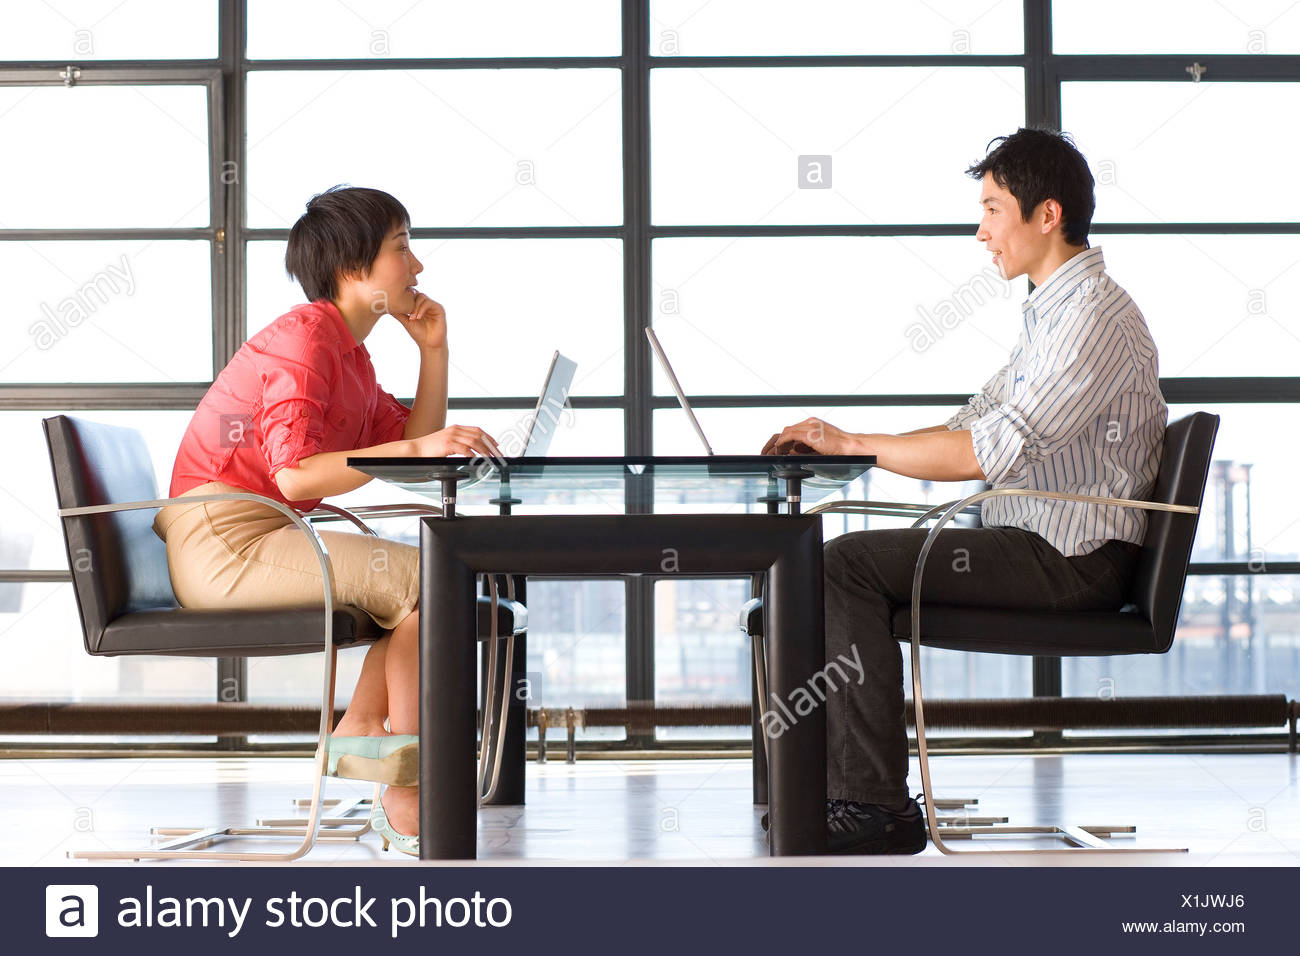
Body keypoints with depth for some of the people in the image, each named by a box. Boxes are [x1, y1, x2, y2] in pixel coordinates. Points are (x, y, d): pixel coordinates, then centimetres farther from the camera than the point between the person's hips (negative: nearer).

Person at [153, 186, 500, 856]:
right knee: (429, 579, -18)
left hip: (257, 539, 10)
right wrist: (417, 447, -28)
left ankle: (358, 734, 5)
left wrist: (433, 350, 9)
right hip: (222, 542, -10)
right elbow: (295, 475, -25)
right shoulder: (304, 337, -13)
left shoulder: (348, 352, 18)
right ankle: (405, 793, -14)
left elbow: (418, 449, 14)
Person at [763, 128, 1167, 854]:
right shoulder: (1056, 313, 19)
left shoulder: (1094, 316, -15)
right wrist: (836, 445, 4)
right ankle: (842, 787, 8)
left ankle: (878, 807, -14)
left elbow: (993, 451, -24)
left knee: (850, 564, -17)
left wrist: (855, 444, -15)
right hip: (1046, 547, 10)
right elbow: (969, 431, 17)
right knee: (847, 565, 9)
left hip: (1070, 565, -10)